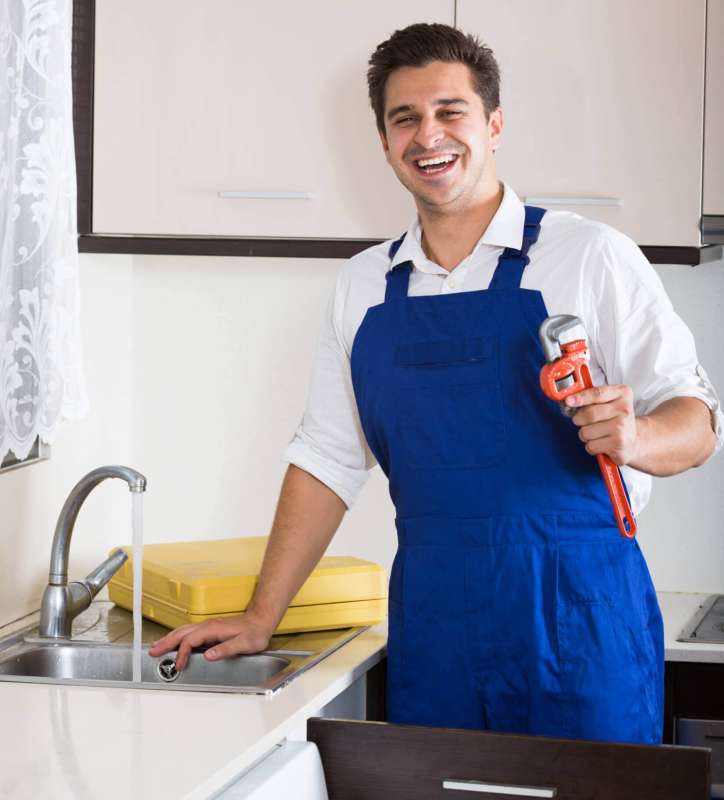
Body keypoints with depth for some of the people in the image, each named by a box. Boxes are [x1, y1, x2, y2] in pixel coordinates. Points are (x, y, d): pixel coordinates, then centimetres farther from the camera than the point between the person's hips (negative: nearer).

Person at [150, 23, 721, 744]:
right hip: (431, 624, 4)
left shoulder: (589, 257, -2)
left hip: (576, 616, -3)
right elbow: (326, 460, 16)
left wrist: (633, 437, -25)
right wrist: (261, 618, 11)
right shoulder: (362, 287, 12)